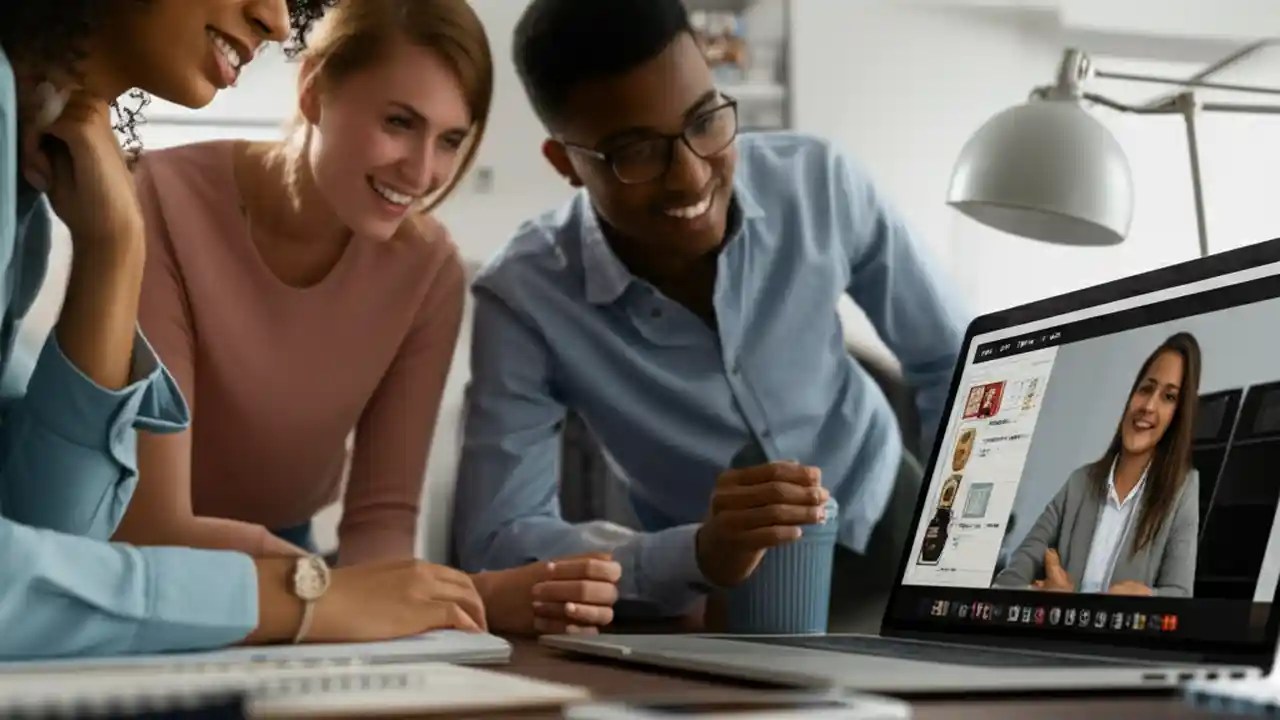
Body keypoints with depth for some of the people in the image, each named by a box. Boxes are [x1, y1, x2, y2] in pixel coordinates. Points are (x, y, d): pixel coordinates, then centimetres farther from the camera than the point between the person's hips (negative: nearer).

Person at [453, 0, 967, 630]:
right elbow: (494, 542, -29)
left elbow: (951, 365, -3)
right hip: (714, 599, -1)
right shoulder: (524, 298, -24)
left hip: (885, 525, 2)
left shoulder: (820, 184, -18)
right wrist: (698, 555, -43)